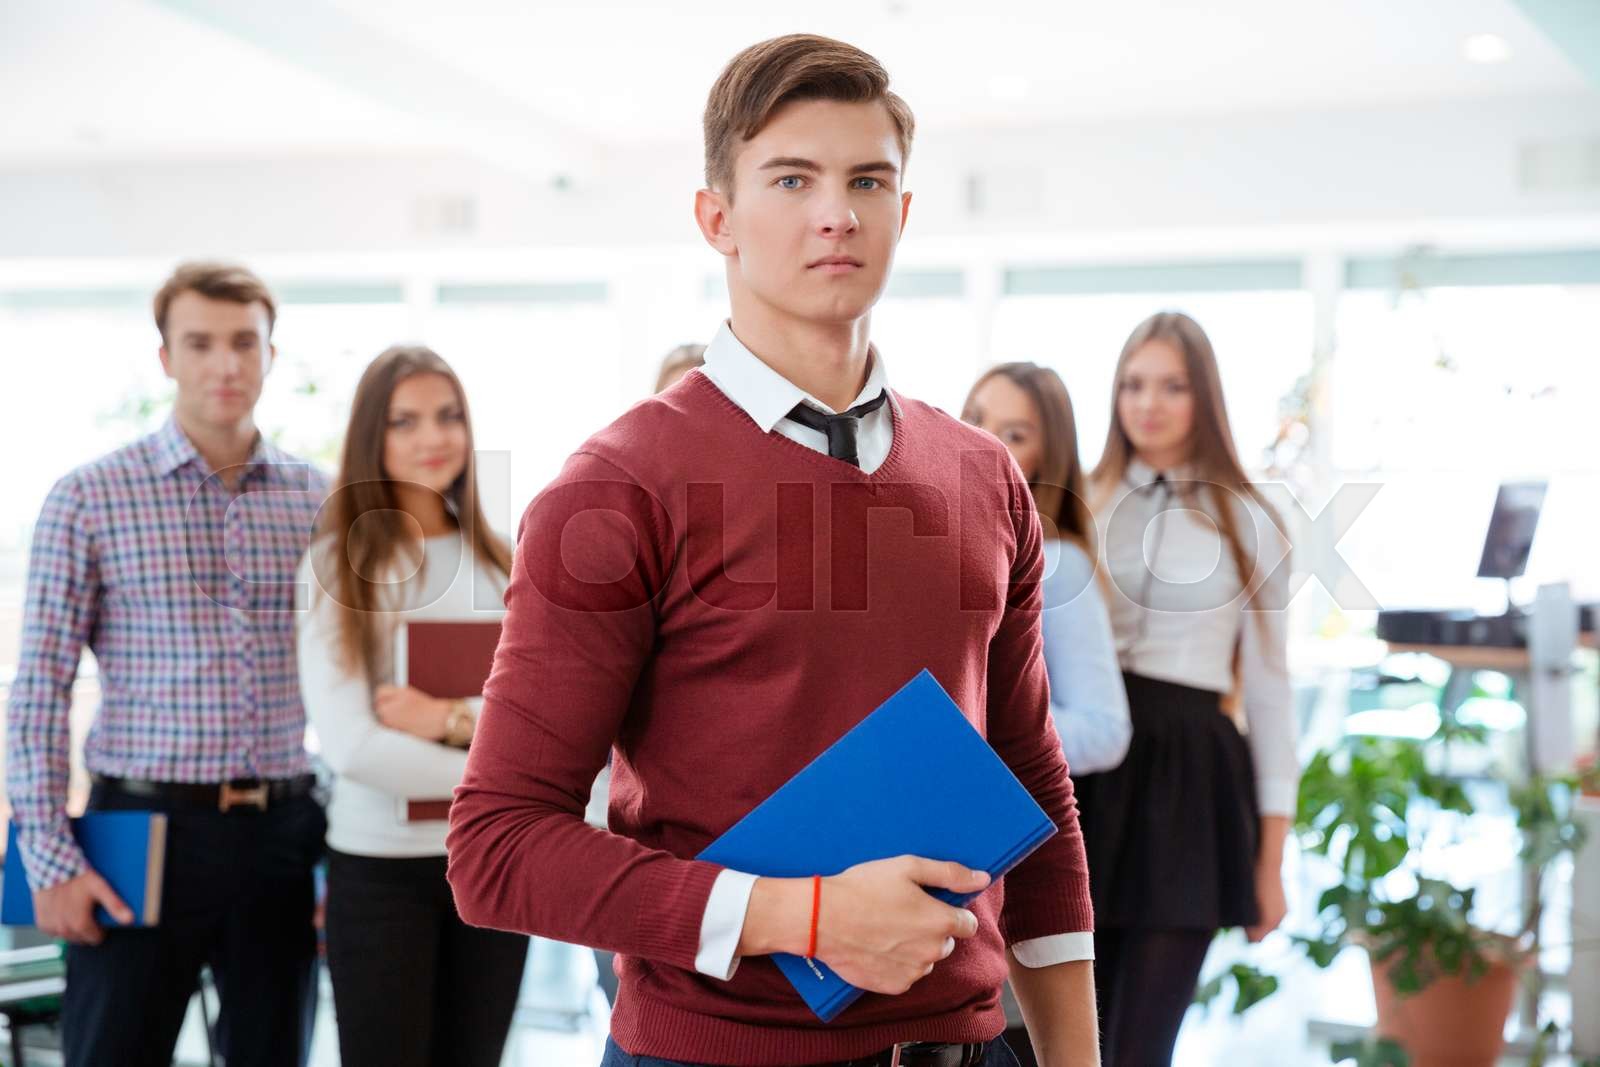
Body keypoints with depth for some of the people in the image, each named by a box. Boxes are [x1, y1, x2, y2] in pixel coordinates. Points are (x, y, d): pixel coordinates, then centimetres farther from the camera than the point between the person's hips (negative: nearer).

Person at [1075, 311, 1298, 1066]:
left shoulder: (1247, 524, 5)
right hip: (1081, 769, 2)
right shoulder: (1077, 507, 9)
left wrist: (1271, 859, 3)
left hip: (1187, 775, -1)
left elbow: (1268, 689, 5)